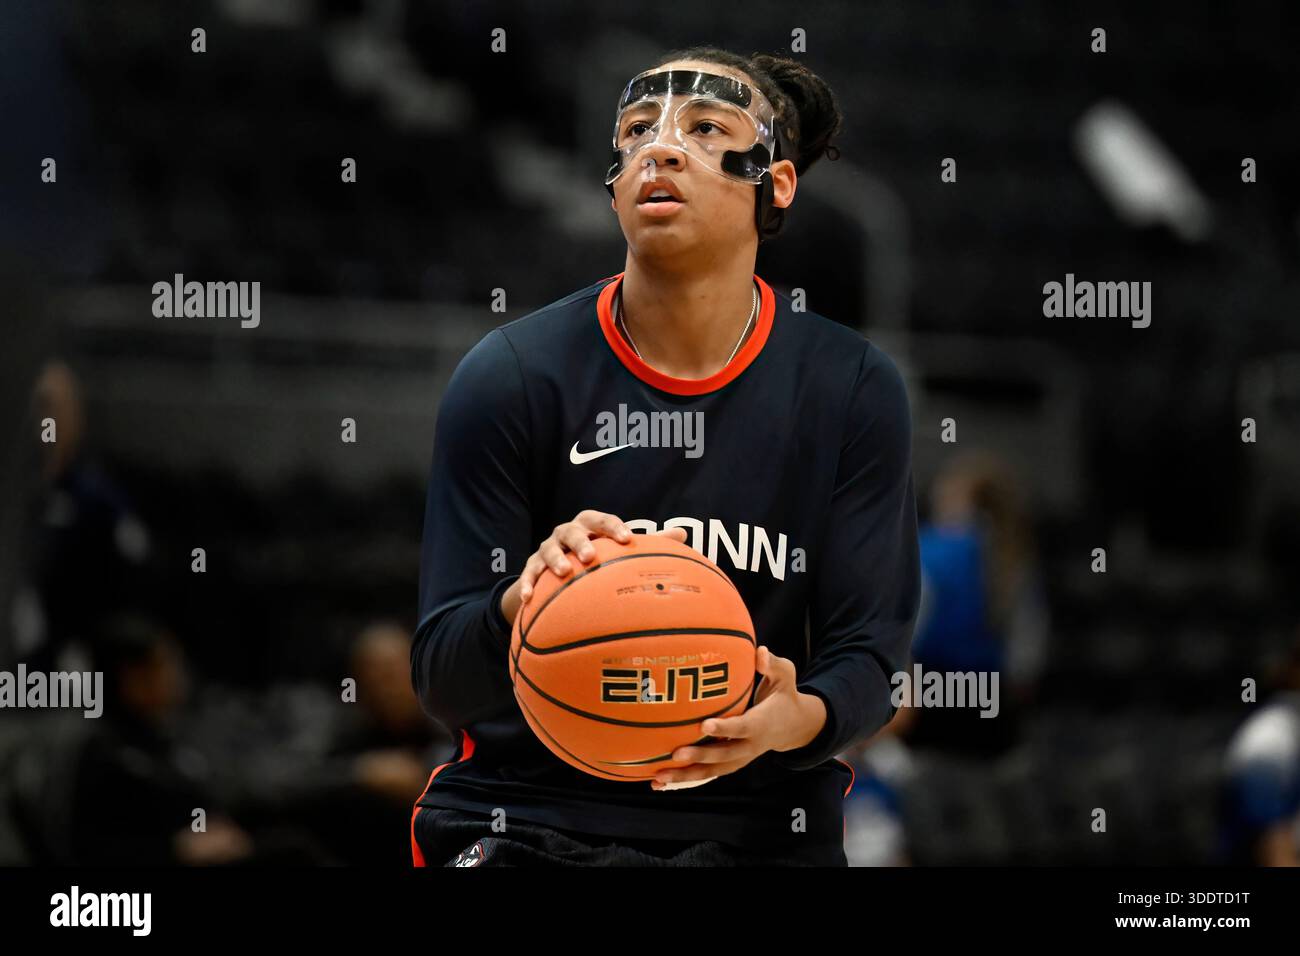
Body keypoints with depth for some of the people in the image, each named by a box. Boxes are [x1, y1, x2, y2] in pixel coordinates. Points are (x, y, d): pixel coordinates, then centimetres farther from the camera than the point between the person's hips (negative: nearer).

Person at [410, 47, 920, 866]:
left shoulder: (856, 390, 3)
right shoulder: (509, 377, -1)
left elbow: (869, 654, 1)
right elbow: (443, 681, -4)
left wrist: (795, 719, -22)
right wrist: (520, 605, -26)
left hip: (761, 818, 3)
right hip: (531, 819, -3)